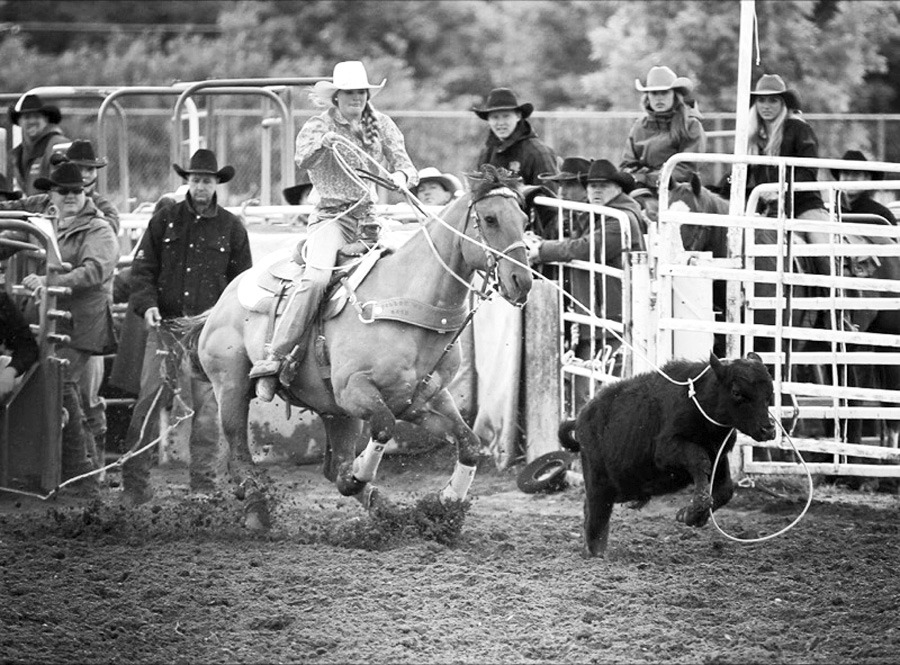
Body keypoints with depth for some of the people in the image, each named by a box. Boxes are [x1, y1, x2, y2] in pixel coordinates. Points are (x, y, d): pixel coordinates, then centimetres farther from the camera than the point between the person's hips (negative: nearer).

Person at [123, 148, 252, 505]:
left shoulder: (231, 228, 7)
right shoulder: (164, 220, 8)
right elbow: (142, 269, 7)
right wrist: (147, 304, -9)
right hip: (165, 325, 0)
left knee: (206, 406, 2)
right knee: (149, 399, -6)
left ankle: (206, 483, 9)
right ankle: (135, 482, -4)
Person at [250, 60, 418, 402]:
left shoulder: (380, 125, 13)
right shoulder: (319, 126, 2)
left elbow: (404, 163, 9)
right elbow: (302, 158, -16)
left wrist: (402, 175, -15)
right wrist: (323, 143, -37)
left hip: (370, 217, 5)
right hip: (332, 216, -5)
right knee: (315, 278, -29)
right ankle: (272, 360, -32)